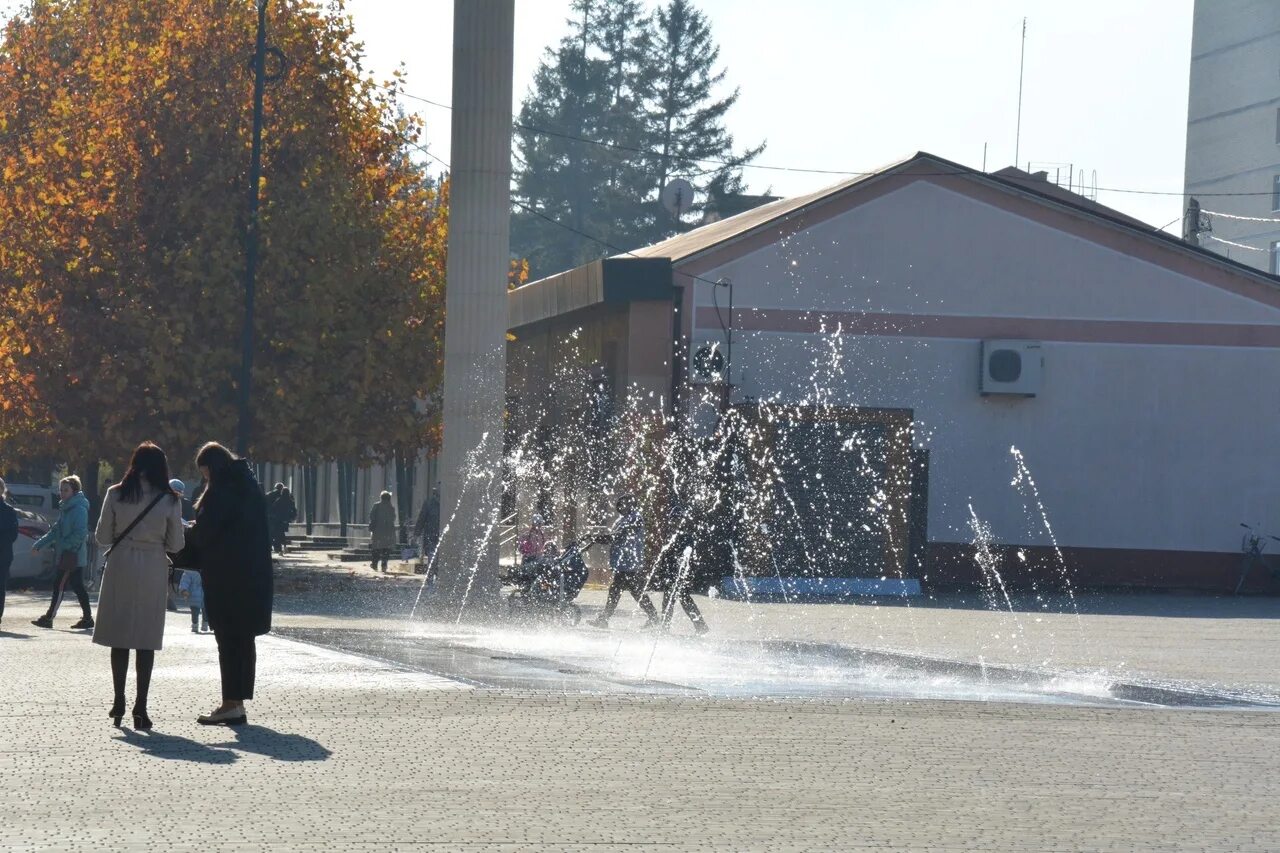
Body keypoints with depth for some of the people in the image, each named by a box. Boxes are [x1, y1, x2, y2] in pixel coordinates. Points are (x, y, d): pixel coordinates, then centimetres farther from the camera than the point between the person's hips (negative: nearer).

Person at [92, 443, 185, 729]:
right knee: (146, 641, 3)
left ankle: (119, 702, 9)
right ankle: (140, 707, 1)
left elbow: (103, 537, 0)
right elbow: (175, 544, 0)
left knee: (119, 637, 10)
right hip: (153, 570, 0)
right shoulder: (169, 500, -4)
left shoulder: (116, 494, -3)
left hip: (120, 567, 0)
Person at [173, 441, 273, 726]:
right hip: (253, 576, 8)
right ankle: (238, 702, 15)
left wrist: (182, 530, 7)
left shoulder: (220, 491, -13)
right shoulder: (250, 489, 13)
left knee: (228, 639, -5)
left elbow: (203, 533, -15)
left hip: (226, 578, -8)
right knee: (244, 637, 11)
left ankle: (231, 704, -5)